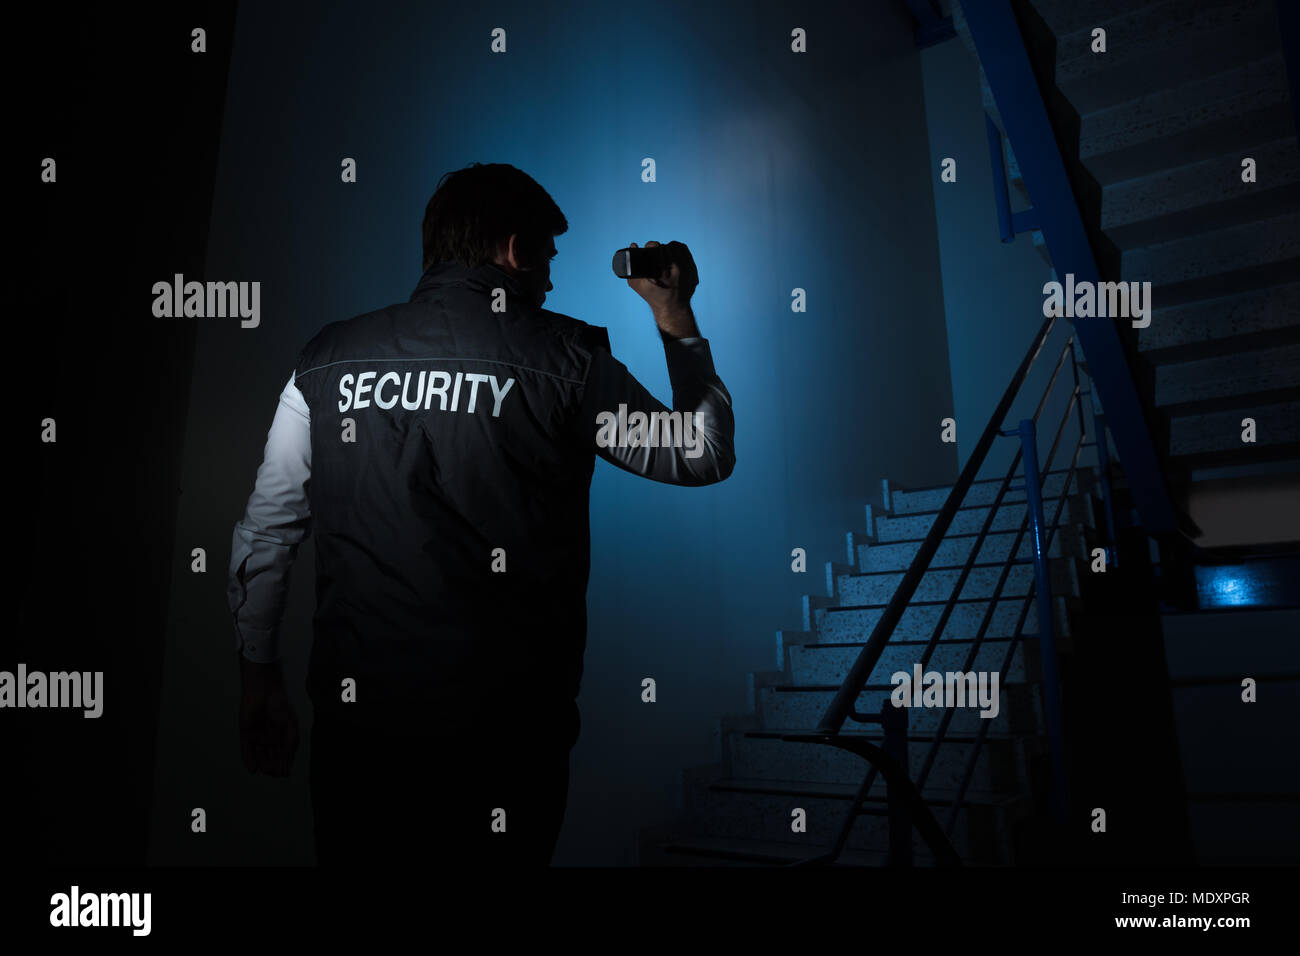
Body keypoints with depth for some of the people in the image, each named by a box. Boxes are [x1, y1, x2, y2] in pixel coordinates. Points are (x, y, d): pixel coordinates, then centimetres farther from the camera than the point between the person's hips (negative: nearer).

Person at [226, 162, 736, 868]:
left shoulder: (326, 361, 1)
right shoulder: (566, 359, -7)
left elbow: (263, 537, 6)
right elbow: (705, 454, 5)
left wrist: (259, 683, 18)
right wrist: (676, 317, 15)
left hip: (354, 718, 3)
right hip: (508, 730, -2)